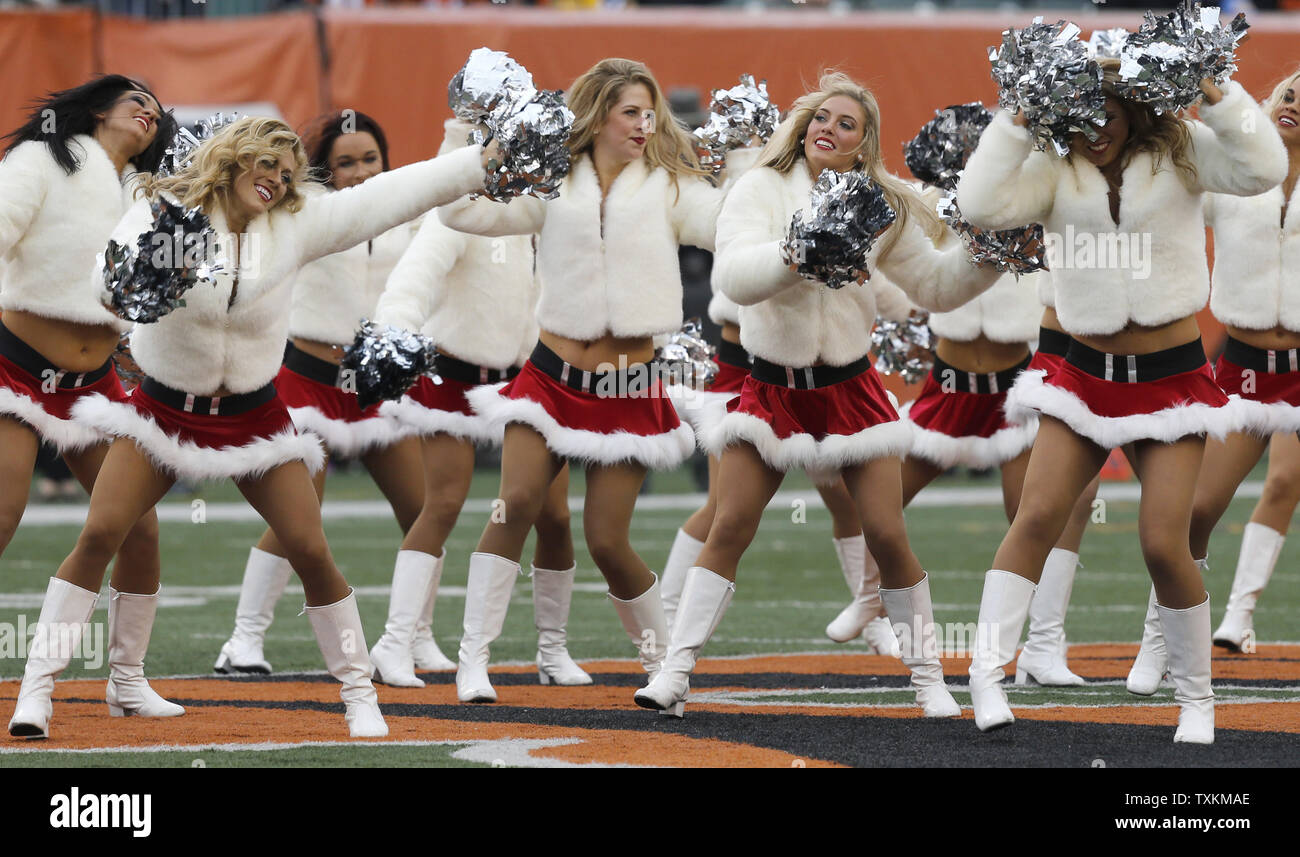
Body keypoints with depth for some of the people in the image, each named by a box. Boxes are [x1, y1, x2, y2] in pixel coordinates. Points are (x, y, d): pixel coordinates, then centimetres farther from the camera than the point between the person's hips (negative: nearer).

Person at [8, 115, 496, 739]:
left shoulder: (294, 224, -5)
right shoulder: (165, 212, -12)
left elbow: (391, 196, -6)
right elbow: (110, 278, -28)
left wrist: (487, 161, -10)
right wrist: (144, 269, -51)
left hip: (252, 420, 2)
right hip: (165, 409, -2)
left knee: (310, 552, -4)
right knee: (98, 537, -13)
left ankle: (360, 694, 10)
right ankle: (38, 688, -6)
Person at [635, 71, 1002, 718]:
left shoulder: (882, 208, 0)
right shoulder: (762, 189, -7)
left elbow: (935, 285, 7)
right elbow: (733, 276, -22)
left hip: (847, 388, 1)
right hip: (772, 388, -1)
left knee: (887, 536, -4)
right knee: (729, 530, -6)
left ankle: (927, 677, 8)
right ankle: (675, 672, -1)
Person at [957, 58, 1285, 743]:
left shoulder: (1180, 152, -5)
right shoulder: (1055, 170, -3)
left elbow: (1263, 170, -21)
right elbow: (979, 204, -19)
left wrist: (1212, 92, -26)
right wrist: (1019, 118, -21)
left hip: (1170, 378, -2)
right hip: (1086, 373, 2)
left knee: (1163, 545, -7)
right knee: (1036, 518, -10)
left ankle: (1197, 698, 10)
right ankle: (987, 672, -4)